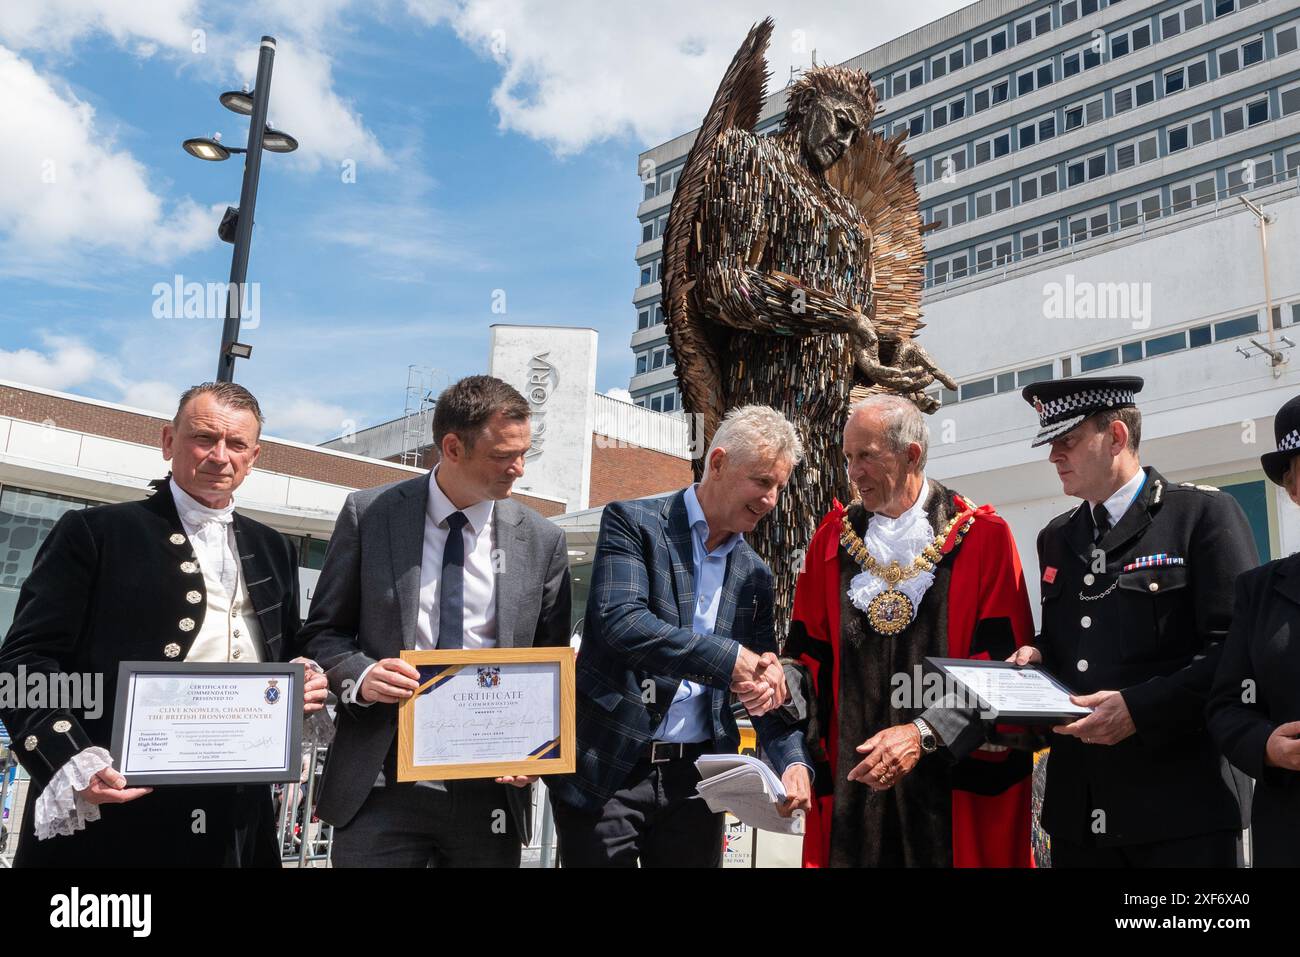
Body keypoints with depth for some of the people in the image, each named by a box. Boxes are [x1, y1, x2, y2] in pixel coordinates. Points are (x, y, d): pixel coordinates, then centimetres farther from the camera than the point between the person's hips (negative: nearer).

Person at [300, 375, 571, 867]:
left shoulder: (542, 541, 3)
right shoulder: (368, 514, 0)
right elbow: (323, 630, 6)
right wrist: (359, 675, -15)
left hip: (490, 788, 1)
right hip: (382, 785, -1)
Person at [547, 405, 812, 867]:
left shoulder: (755, 574, 11)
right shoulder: (633, 522, -5)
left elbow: (769, 682, 13)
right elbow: (620, 621, -21)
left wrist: (793, 761, -5)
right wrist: (731, 659, -26)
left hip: (695, 778, 5)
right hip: (608, 774, -5)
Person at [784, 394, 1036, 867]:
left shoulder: (982, 537, -3)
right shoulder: (832, 539, 8)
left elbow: (1003, 664, -9)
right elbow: (810, 654, 9)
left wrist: (925, 733, -19)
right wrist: (784, 685, -12)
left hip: (957, 785, -2)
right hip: (851, 778, 3)